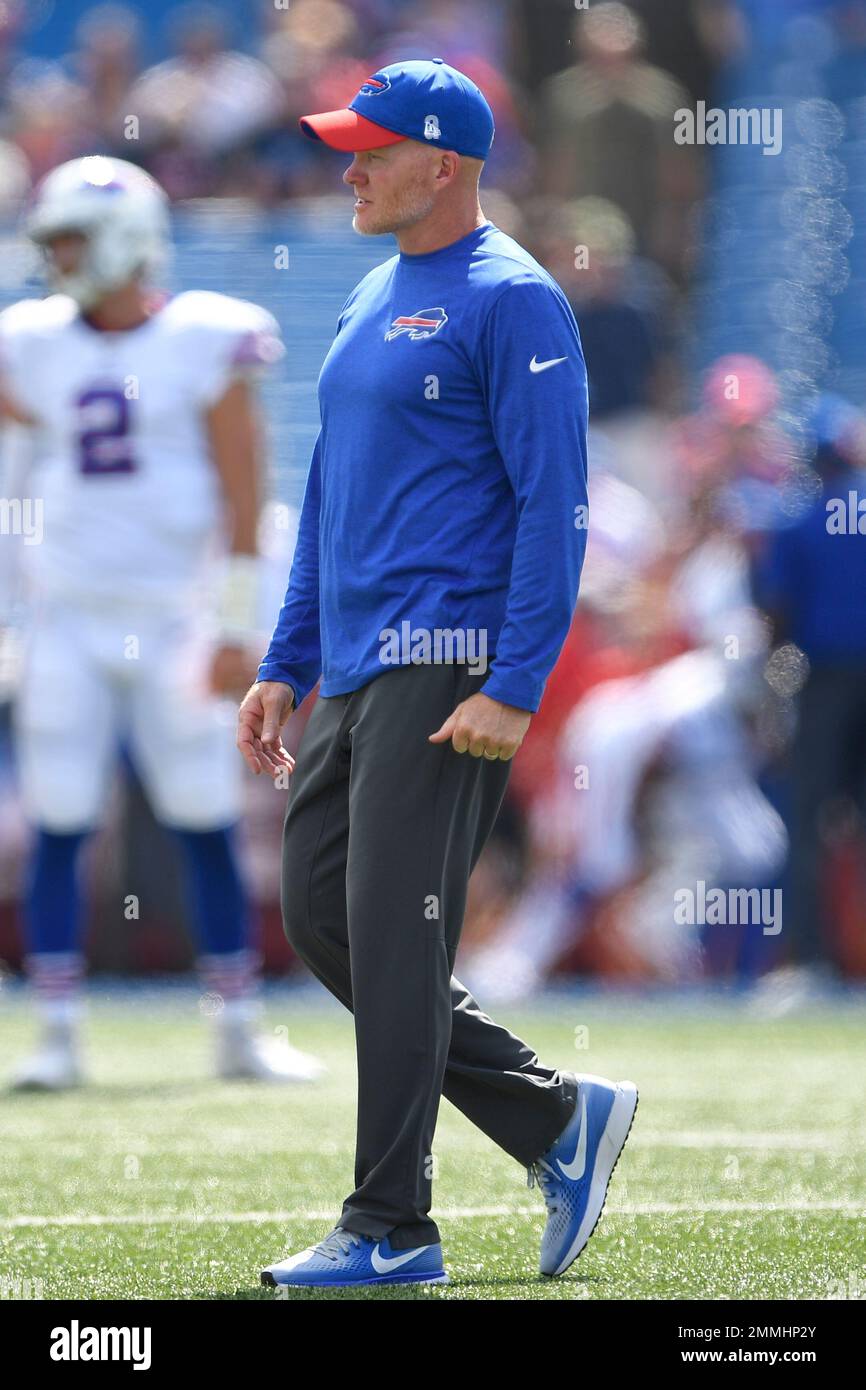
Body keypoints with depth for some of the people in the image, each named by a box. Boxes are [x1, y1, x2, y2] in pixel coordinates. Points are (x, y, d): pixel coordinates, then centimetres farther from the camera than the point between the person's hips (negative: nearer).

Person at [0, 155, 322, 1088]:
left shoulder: (203, 343, -4)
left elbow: (242, 494, -4)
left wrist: (236, 624, -7)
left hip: (170, 621, -3)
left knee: (207, 829, 1)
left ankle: (237, 1035, 11)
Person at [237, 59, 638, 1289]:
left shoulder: (511, 301, -9)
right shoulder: (374, 300, 18)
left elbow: (554, 503, -15)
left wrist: (514, 689, -21)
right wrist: (286, 665, 20)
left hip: (447, 669, -9)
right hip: (353, 673, 9)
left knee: (394, 933, -10)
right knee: (321, 919, 7)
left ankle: (392, 1229, -4)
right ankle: (555, 1118, 17)